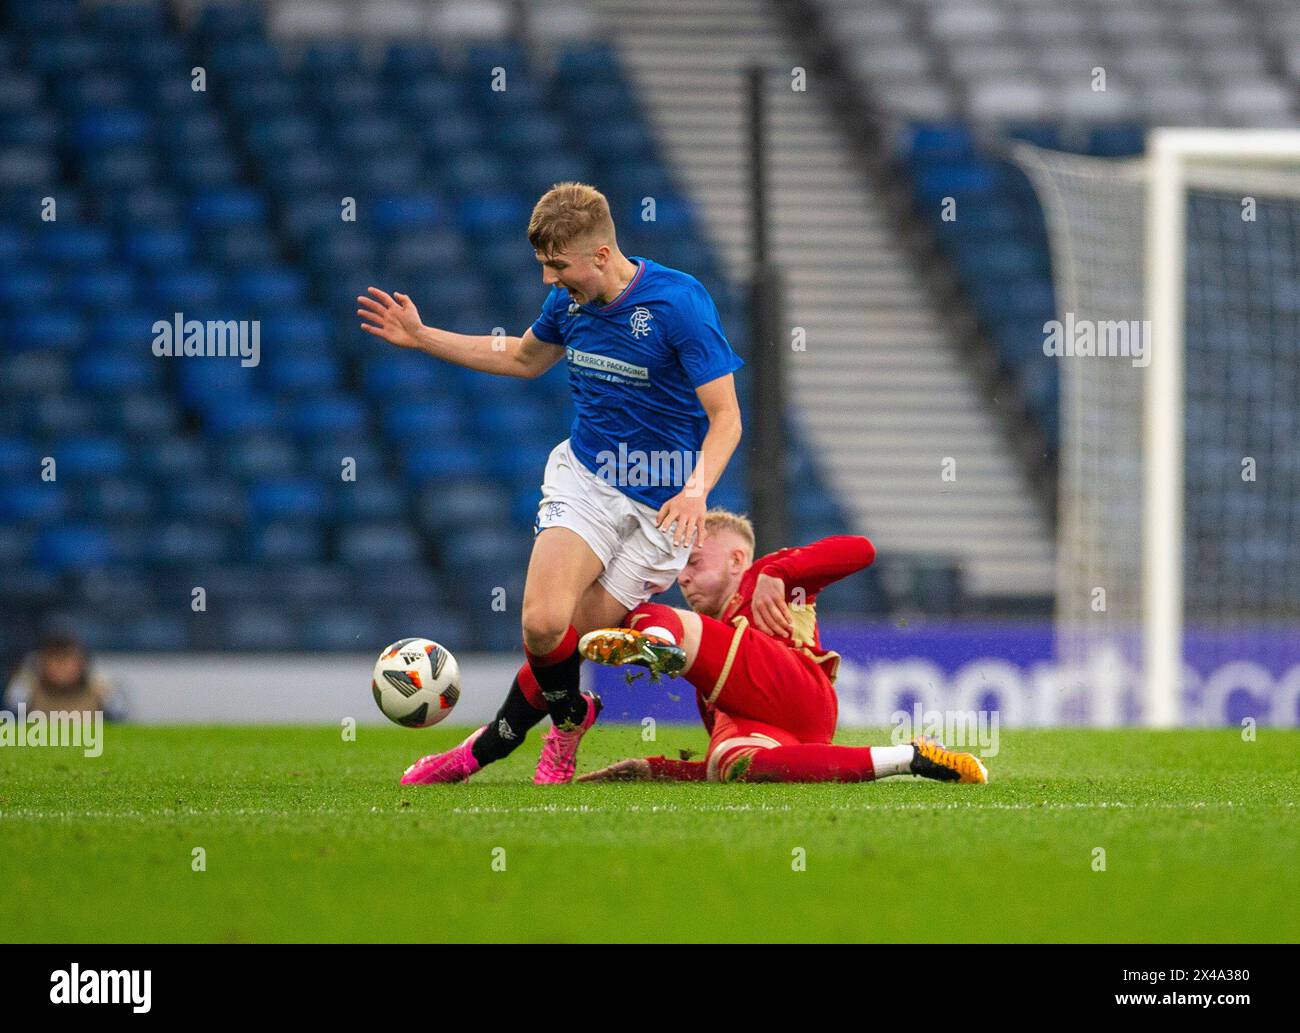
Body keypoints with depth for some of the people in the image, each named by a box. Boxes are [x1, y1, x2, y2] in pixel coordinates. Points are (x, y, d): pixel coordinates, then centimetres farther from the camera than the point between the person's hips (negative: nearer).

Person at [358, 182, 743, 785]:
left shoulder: (679, 303, -18)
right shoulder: (570, 301, 1)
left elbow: (725, 418, -16)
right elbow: (523, 359, 24)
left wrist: (697, 490, -33)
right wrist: (420, 339, 19)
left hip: (660, 506, -4)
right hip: (583, 478, 4)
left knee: (564, 642, -7)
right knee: (543, 623, -19)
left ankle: (486, 748, 18)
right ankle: (569, 717, 12)